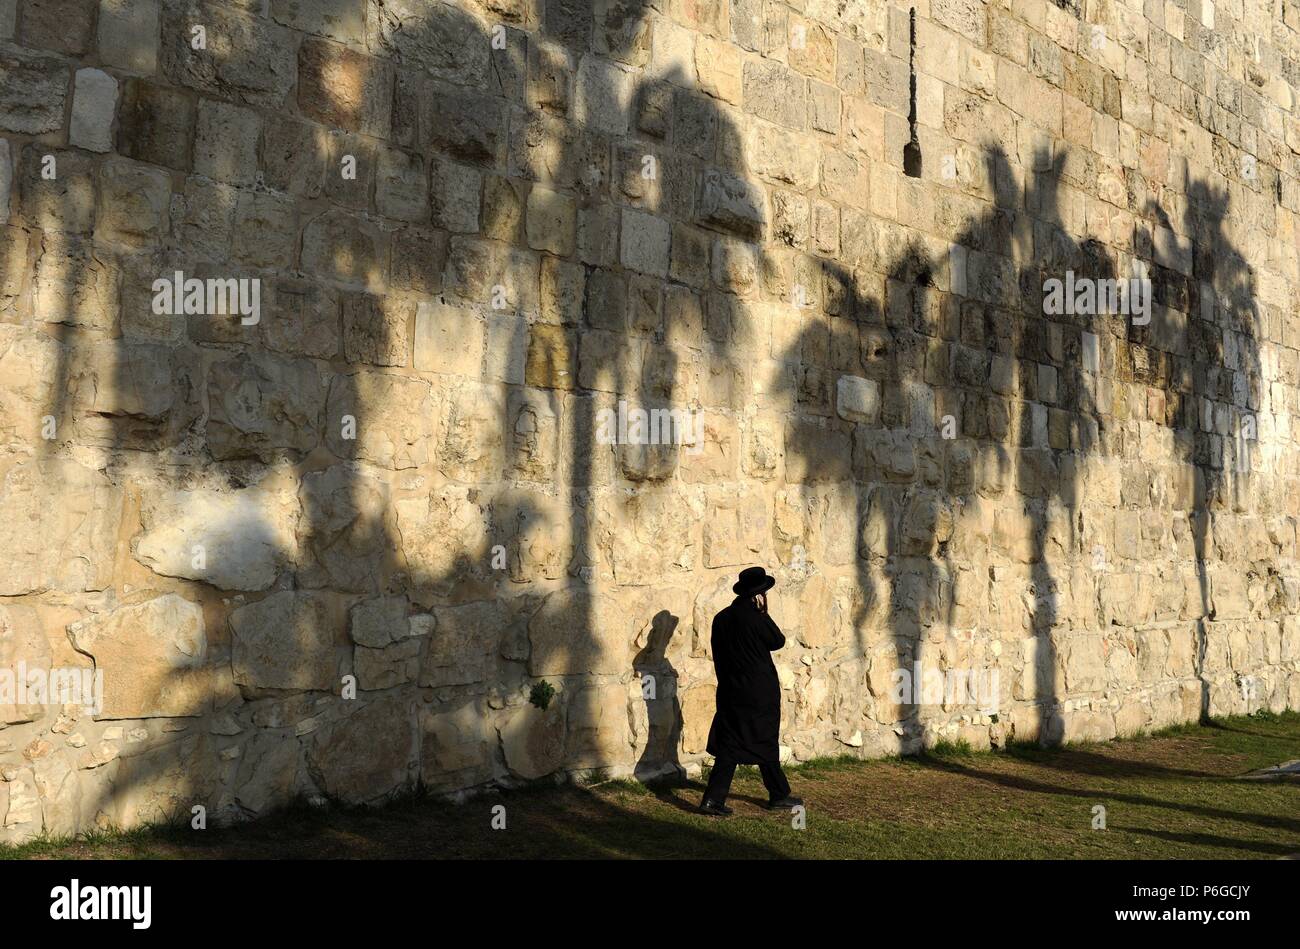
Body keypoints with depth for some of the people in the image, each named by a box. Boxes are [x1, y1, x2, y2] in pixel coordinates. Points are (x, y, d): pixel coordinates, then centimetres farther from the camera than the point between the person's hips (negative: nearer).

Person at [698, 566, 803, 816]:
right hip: (760, 693, -5)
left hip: (729, 691, 5)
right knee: (766, 743, 10)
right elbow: (778, 641, -1)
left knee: (729, 744, 9)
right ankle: (779, 795, 18)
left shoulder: (721, 618, 2)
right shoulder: (757, 619, -18)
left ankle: (713, 799, 6)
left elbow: (719, 655, 9)